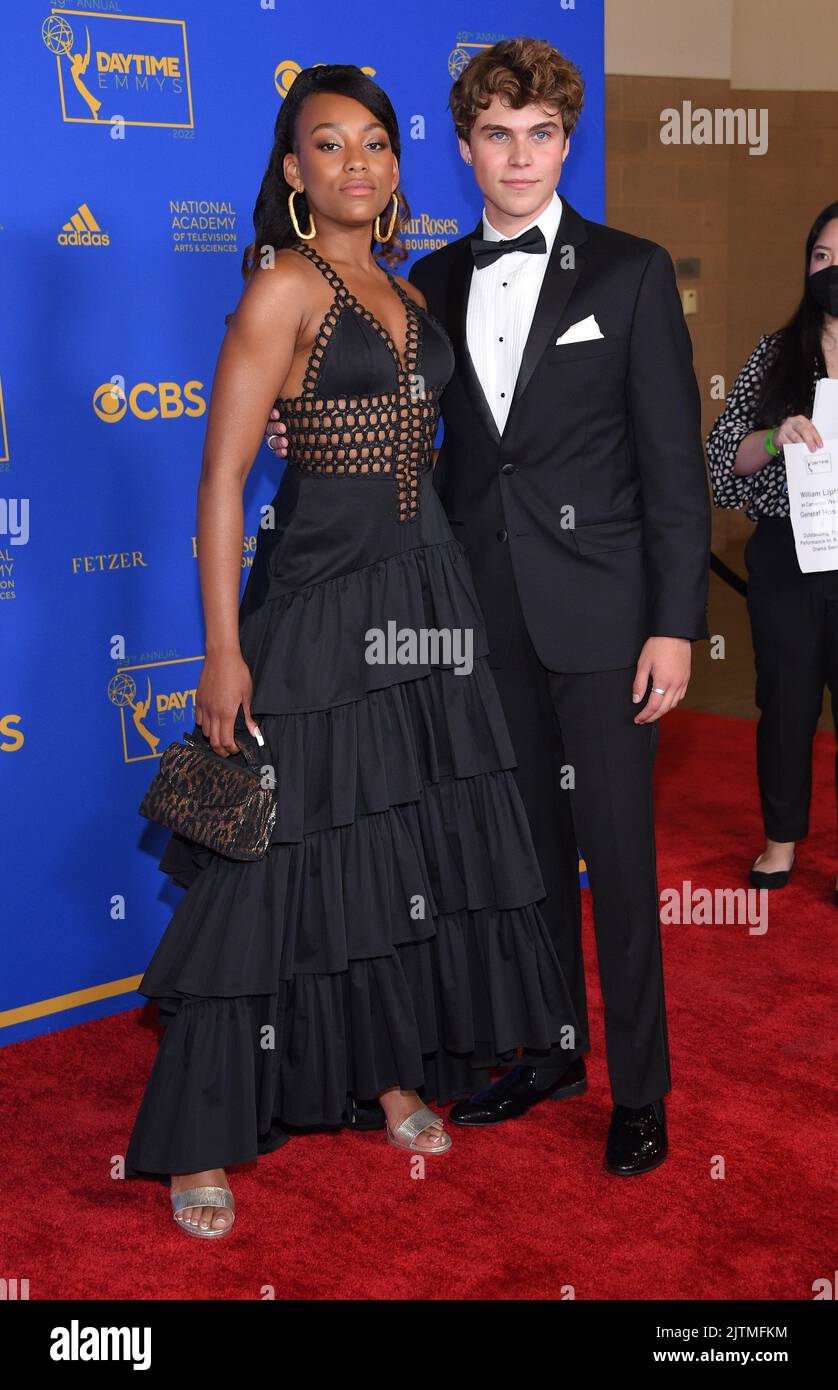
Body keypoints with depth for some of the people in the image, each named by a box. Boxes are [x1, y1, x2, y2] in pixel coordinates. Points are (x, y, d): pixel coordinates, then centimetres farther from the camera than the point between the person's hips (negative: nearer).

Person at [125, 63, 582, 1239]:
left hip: (424, 589, 7)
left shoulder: (404, 295, 14)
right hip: (321, 594, -7)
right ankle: (205, 1143, 10)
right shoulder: (284, 287, -8)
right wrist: (224, 650, -20)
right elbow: (222, 479, -14)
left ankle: (397, 1074, 30)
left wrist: (446, 590, 12)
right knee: (287, 856, -3)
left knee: (420, 841, 13)